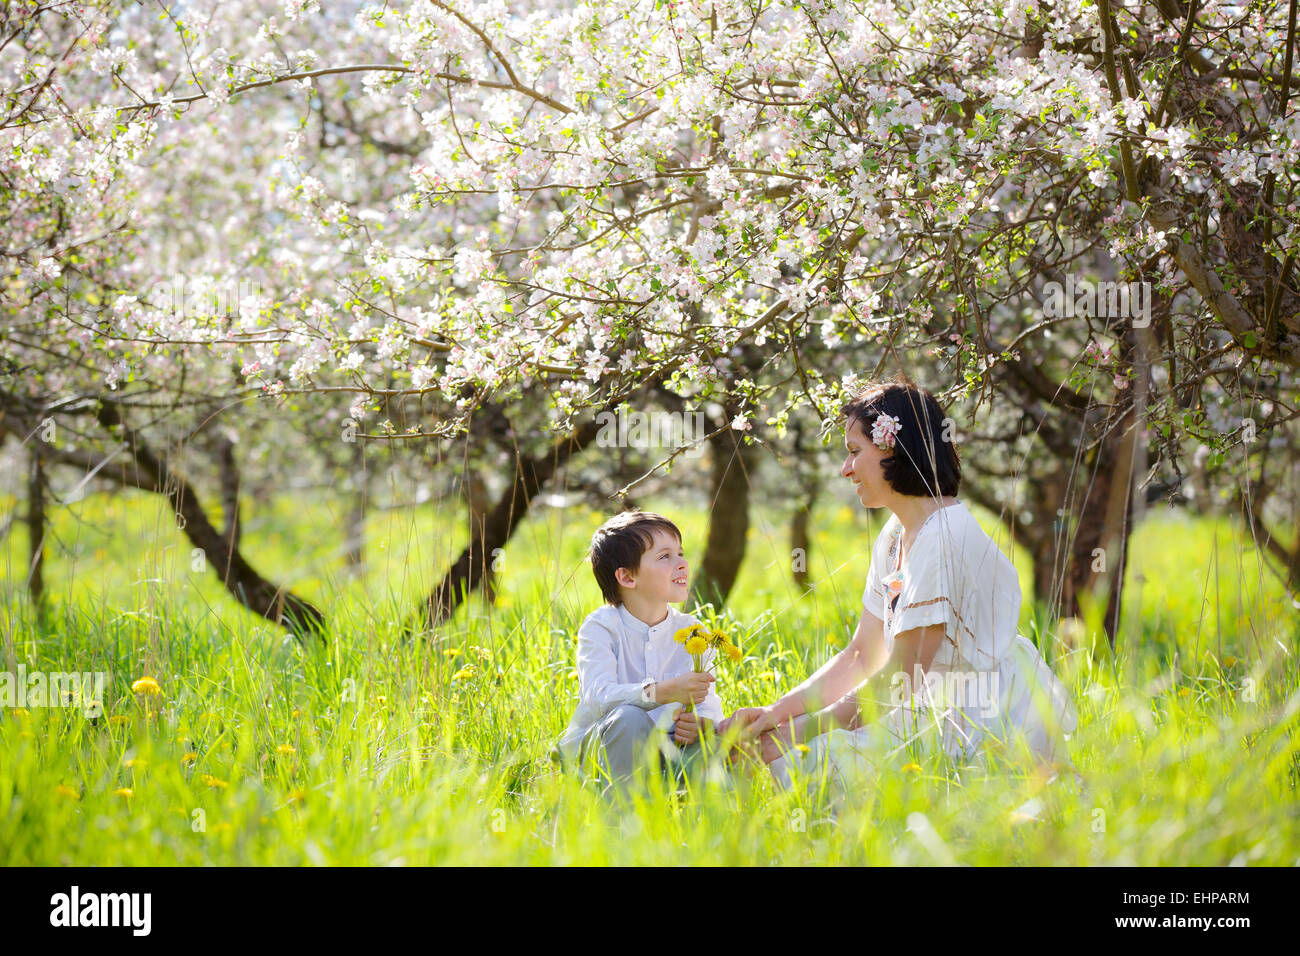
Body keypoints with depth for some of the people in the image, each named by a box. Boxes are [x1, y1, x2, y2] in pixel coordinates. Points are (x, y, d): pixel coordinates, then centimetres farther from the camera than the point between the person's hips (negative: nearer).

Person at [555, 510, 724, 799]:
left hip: (663, 749, 3)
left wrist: (700, 723, -28)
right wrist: (663, 692, -41)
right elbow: (598, 696, -25)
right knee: (629, 717, -36)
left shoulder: (691, 631, 4)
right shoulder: (601, 626, -9)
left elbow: (709, 705, -2)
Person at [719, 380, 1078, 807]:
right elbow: (860, 657, 13)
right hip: (951, 714, 10)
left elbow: (900, 677, -18)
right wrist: (776, 712, 1)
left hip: (996, 731, -10)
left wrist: (801, 731, -12)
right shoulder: (894, 536, 12)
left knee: (815, 761, -21)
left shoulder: (945, 538, -19)